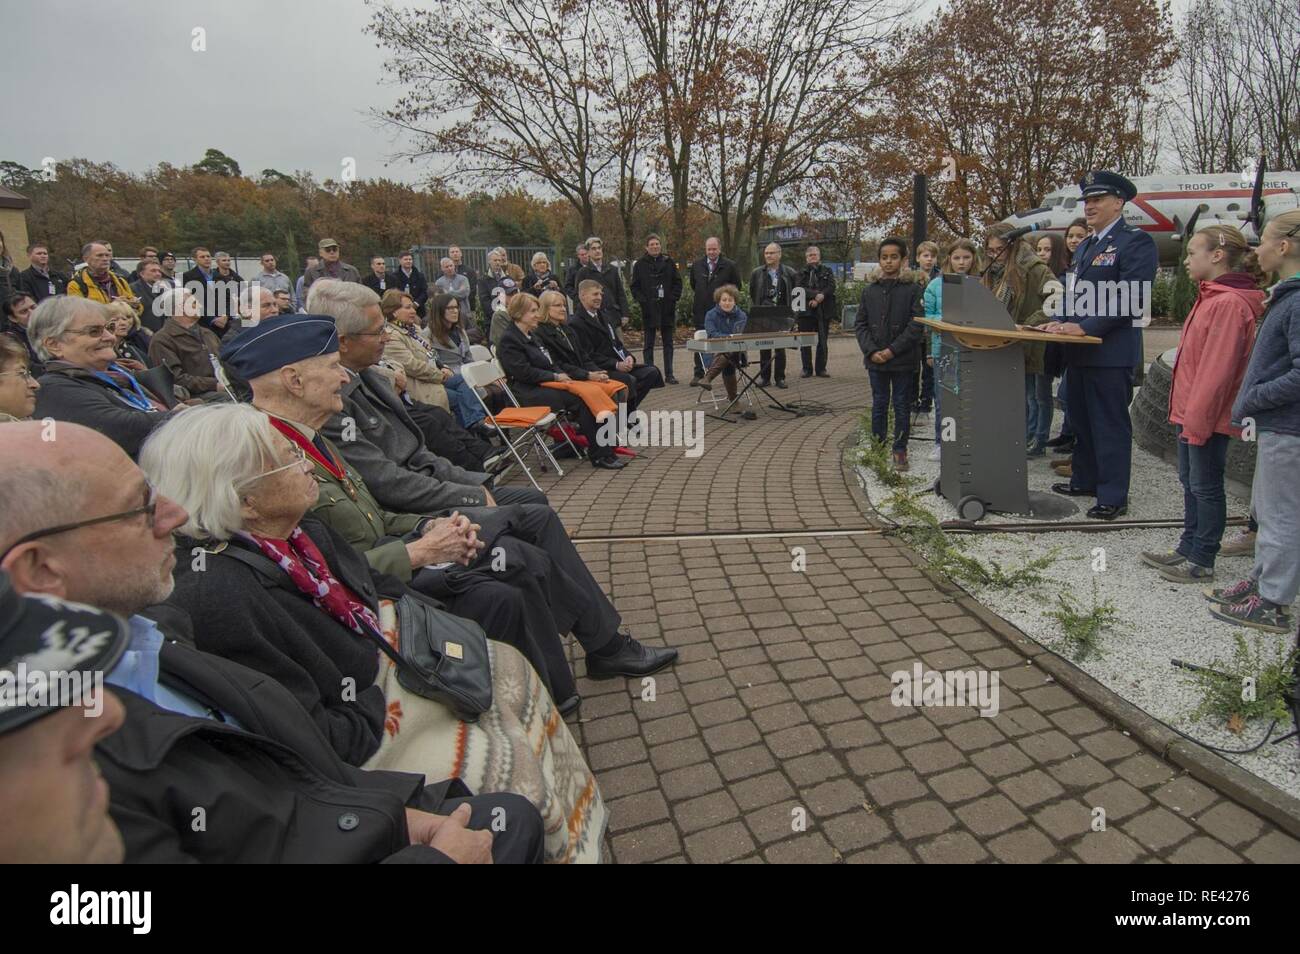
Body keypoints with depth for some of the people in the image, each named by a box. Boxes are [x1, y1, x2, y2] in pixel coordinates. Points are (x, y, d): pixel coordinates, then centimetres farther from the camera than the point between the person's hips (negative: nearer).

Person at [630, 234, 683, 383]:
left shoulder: (669, 263, 7)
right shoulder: (640, 264, 2)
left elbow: (677, 282, 9)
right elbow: (635, 287, 2)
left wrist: (673, 298, -4)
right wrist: (642, 300, -10)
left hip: (667, 308, 2)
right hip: (649, 309, -2)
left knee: (668, 343, 7)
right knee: (649, 344, 2)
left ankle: (669, 375, 13)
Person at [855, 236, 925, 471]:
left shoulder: (914, 288, -5)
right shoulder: (870, 289, 5)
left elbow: (917, 324, -10)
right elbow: (860, 324, 4)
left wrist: (892, 350, -15)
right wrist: (871, 351, -8)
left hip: (904, 360, -3)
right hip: (875, 360, 3)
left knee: (902, 405, 7)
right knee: (879, 404, 13)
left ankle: (900, 449, 16)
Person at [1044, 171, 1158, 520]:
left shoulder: (1136, 241, -9)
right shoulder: (1083, 248, 19)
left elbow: (1132, 300, -18)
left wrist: (1084, 327, -21)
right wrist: (1064, 323, 4)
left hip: (1111, 352, -9)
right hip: (1080, 351, 9)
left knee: (1111, 425, -3)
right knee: (1081, 422, 16)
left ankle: (1113, 497, 4)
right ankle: (1085, 481, 30)